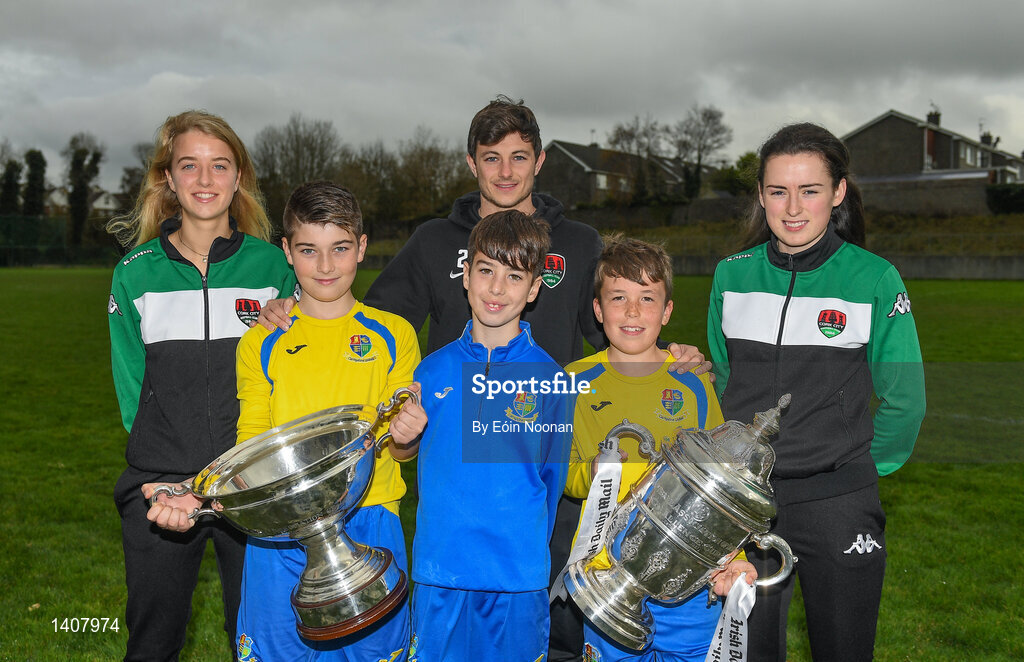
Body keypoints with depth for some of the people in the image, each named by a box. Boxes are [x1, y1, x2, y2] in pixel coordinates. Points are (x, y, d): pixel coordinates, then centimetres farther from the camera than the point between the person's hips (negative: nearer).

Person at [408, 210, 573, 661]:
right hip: (439, 570, 2)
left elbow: (552, 476, 6)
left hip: (519, 575, -1)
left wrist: (528, 546, 7)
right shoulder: (433, 370, 2)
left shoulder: (547, 376, -3)